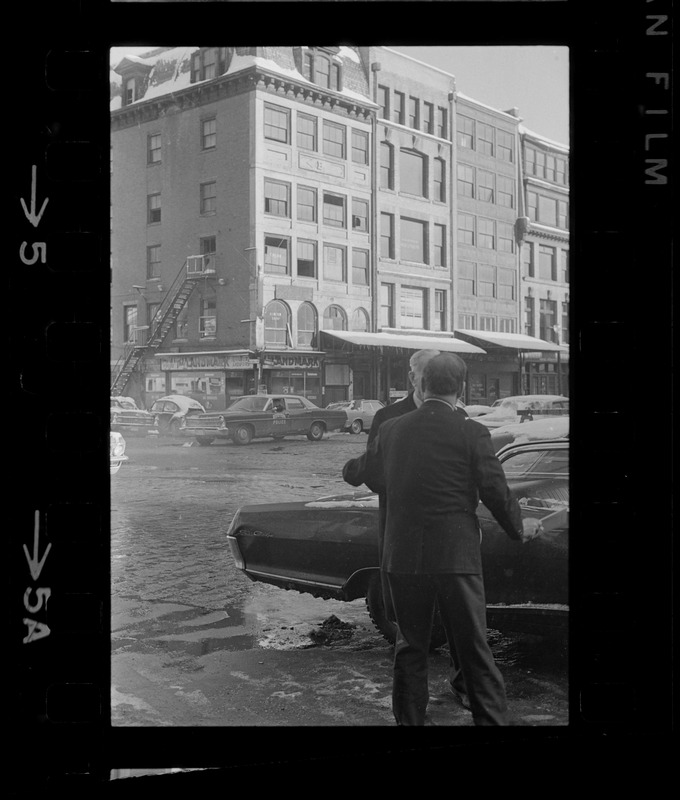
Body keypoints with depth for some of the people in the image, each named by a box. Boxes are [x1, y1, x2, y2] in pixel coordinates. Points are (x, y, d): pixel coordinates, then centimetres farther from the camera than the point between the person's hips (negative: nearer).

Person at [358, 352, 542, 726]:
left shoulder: (389, 430, 0)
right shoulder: (471, 433, -9)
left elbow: (372, 478, 14)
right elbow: (494, 491, -7)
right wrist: (519, 527, 11)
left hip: (402, 556, 3)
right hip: (456, 555, -3)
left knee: (410, 647, 15)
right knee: (474, 649, 8)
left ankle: (409, 719, 22)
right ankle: (491, 718, 13)